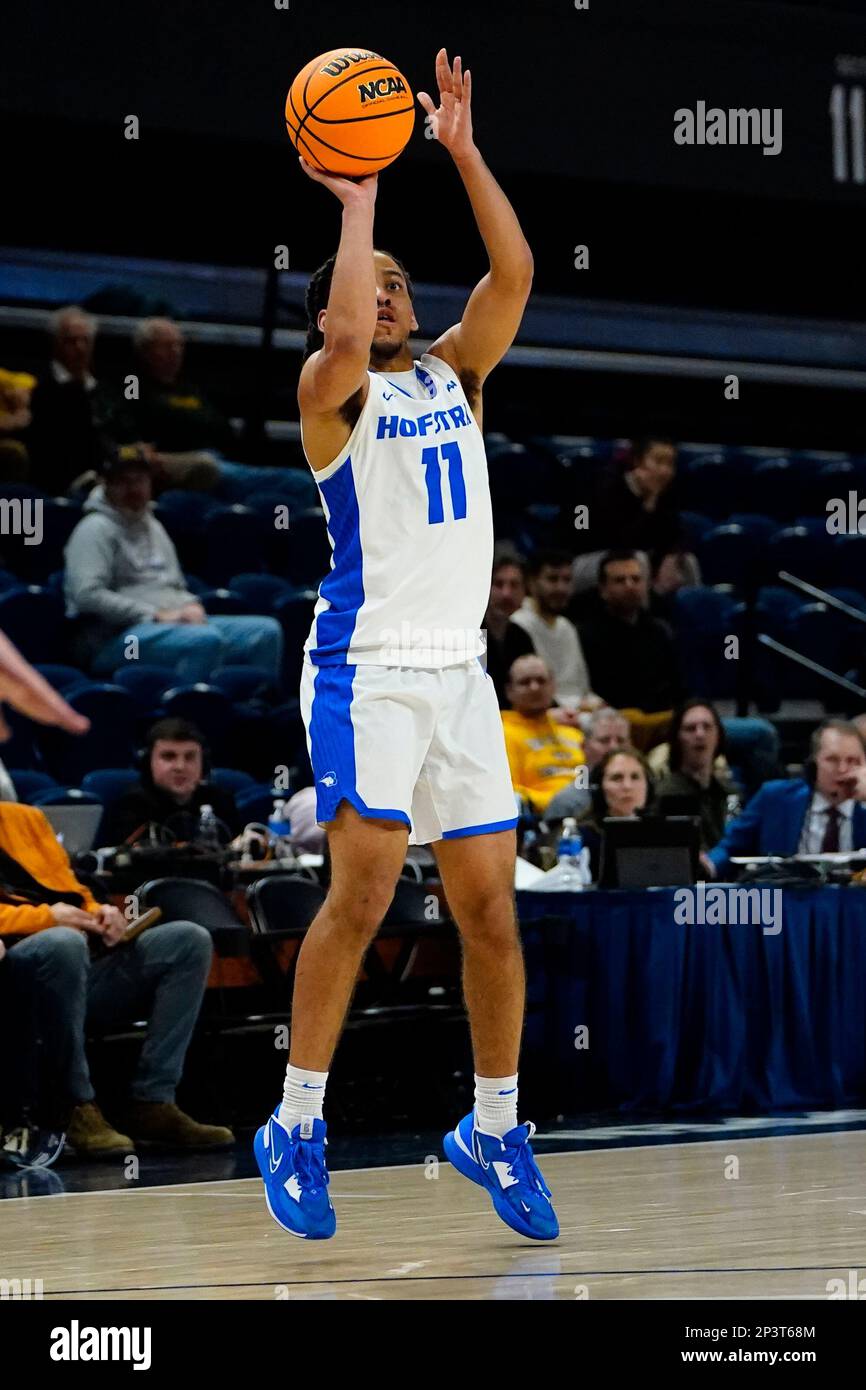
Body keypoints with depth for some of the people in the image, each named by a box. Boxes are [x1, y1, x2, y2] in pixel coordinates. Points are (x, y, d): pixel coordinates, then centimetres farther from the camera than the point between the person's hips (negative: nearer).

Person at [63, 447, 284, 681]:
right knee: (206, 639, -37)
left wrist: (191, 607, 4)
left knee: (266, 631, -9)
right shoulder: (95, 529, -3)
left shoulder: (154, 528, 24)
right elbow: (87, 595, -16)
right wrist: (156, 615, -17)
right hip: (114, 636, -9)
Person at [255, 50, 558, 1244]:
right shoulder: (332, 391, -2)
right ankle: (297, 1125, -5)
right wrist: (357, 202, -17)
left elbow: (514, 273, 0)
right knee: (363, 891, -14)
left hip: (458, 671, 6)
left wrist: (463, 152, -5)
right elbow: (346, 341, -25)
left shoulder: (454, 375, 13)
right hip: (367, 667, -6)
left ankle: (494, 1130, 17)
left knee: (491, 909, 5)